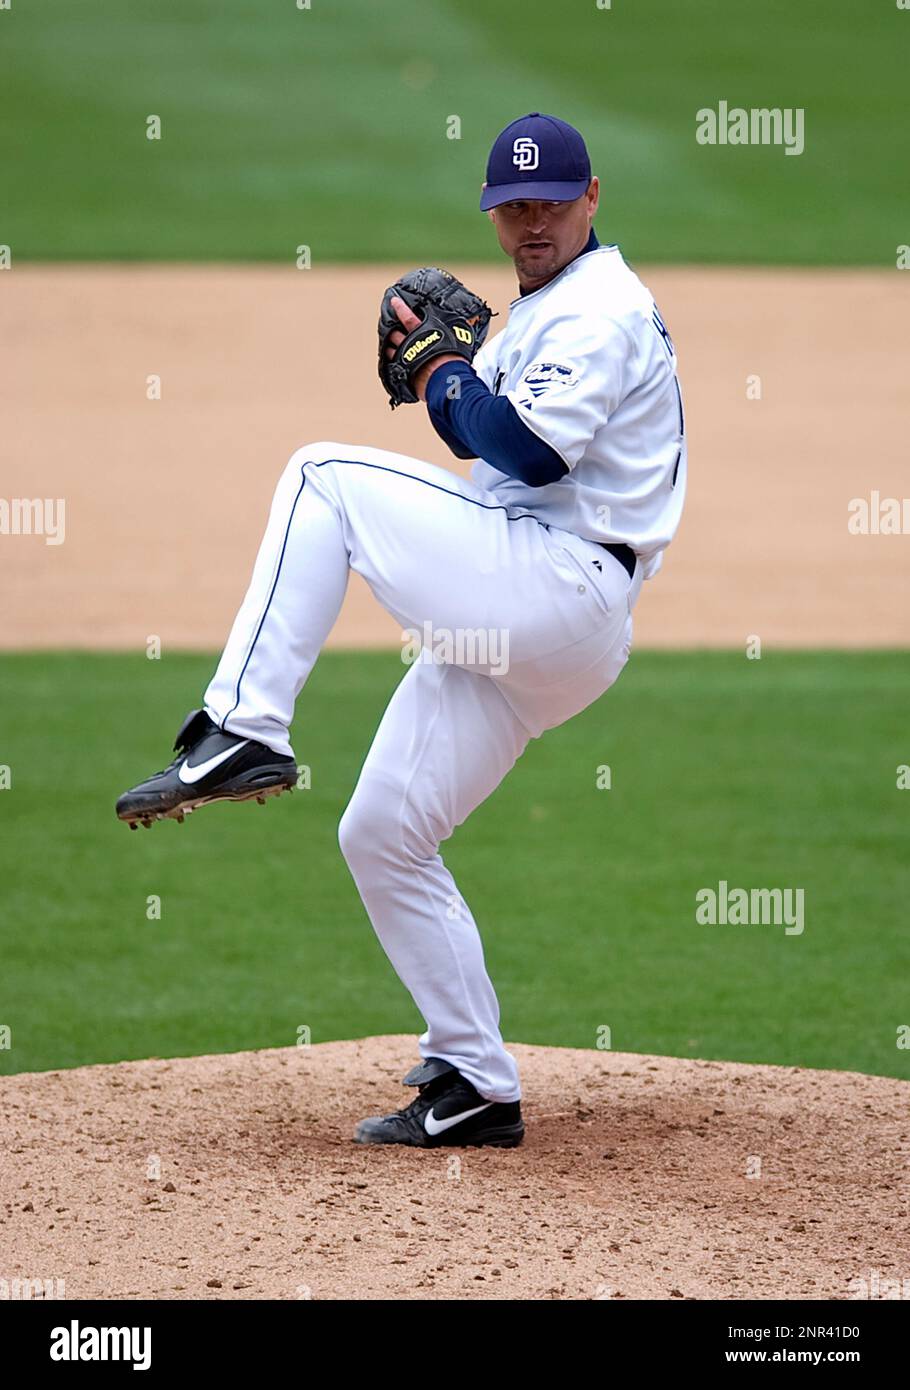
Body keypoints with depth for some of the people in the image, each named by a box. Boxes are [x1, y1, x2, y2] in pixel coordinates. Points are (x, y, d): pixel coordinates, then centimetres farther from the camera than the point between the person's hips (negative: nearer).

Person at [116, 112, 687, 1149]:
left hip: (559, 587, -10)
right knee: (381, 837, 10)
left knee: (323, 476, -15)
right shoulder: (545, 310, 25)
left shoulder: (601, 307, -7)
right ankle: (474, 1090, 12)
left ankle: (242, 733, -22)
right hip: (513, 632, 10)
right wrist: (439, 369, 8)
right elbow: (484, 437, 26)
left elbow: (530, 452, -20)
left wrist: (442, 373, -5)